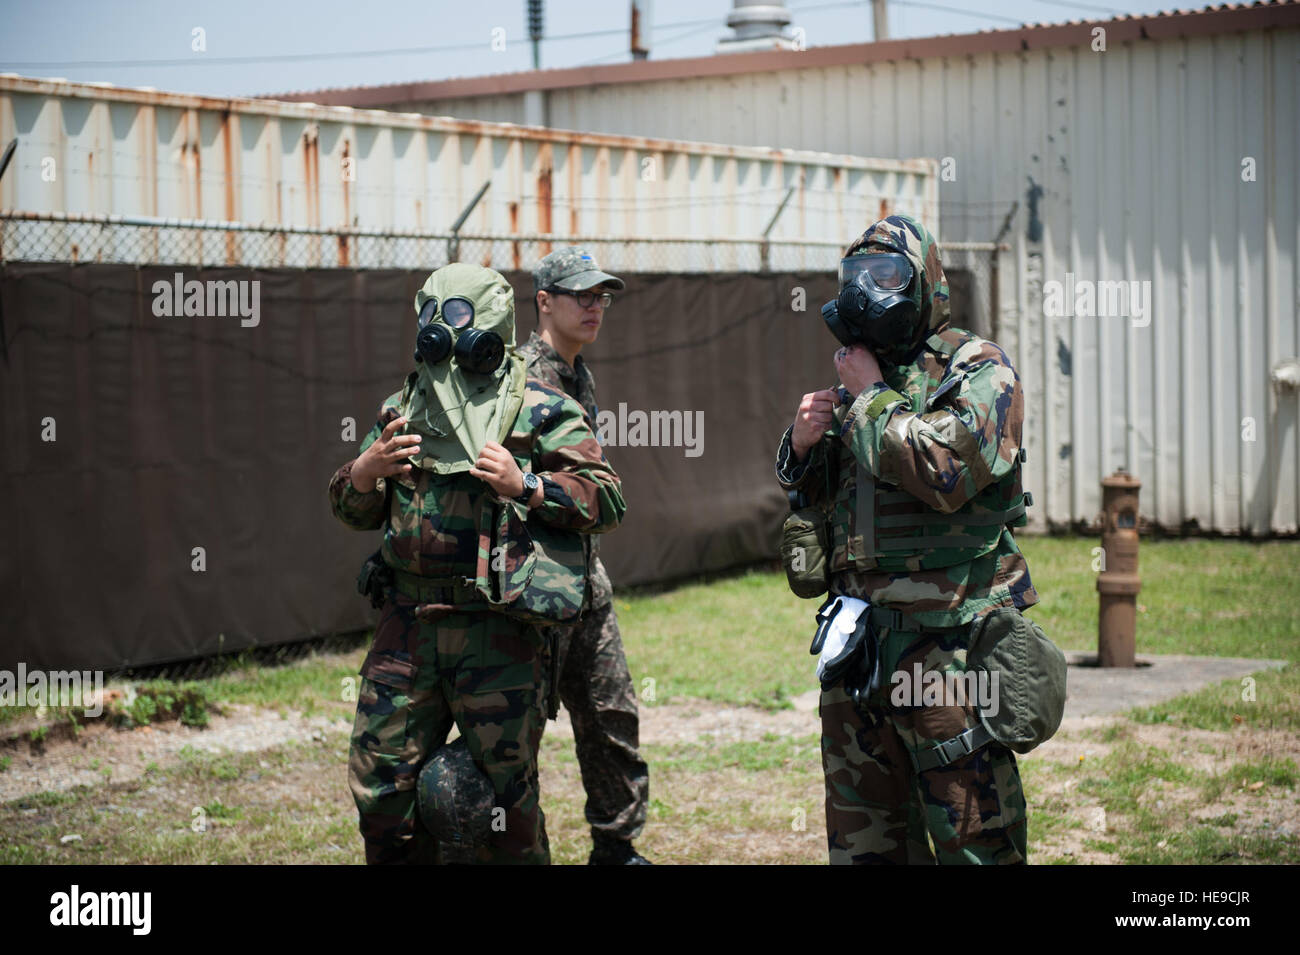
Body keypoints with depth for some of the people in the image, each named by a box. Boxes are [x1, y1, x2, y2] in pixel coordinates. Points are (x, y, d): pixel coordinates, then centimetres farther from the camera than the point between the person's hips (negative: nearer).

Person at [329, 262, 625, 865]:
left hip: (497, 633, -5)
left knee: (504, 793, 3)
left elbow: (608, 500, -5)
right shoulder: (401, 409, 15)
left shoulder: (538, 409, -1)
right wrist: (365, 472, -1)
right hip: (406, 623, 5)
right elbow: (353, 510, 20)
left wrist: (525, 487, -17)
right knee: (380, 787, 7)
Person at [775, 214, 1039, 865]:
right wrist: (801, 443, 2)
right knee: (862, 839, 14)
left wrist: (869, 396, -10)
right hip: (857, 640, 7)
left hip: (945, 646, -7)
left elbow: (945, 473, -22)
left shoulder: (978, 371, -5)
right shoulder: (862, 375, 17)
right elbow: (810, 491, 25)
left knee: (973, 842, -2)